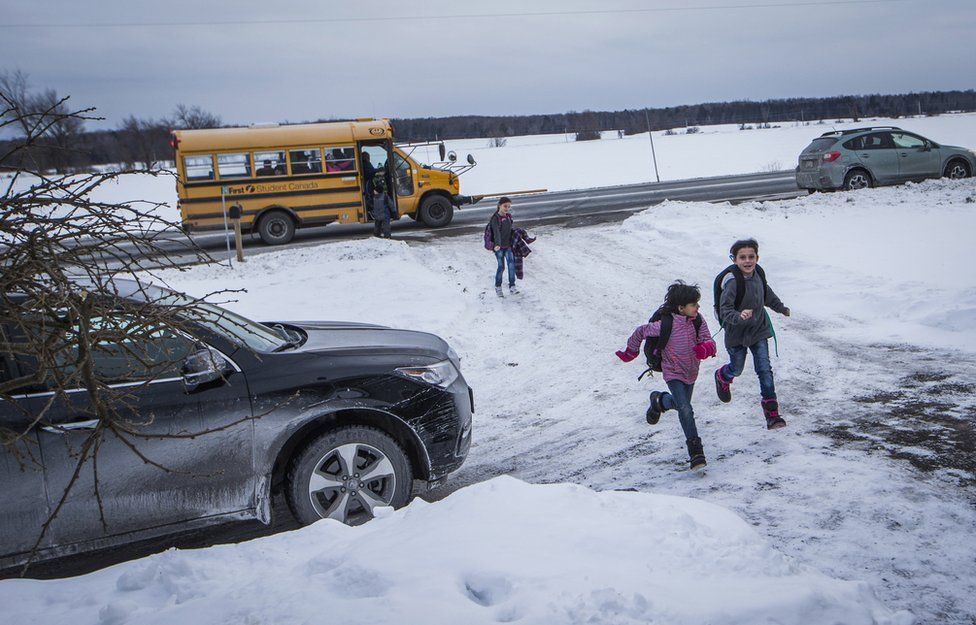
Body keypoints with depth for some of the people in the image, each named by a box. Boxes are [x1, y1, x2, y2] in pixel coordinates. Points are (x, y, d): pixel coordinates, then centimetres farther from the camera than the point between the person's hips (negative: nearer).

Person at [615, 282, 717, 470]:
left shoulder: (698, 320, -11)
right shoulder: (665, 324, -25)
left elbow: (709, 341, -8)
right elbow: (641, 331, -10)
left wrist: (706, 348, -33)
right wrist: (630, 352, 5)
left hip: (691, 372, 6)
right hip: (673, 373, -6)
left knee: (682, 405, 22)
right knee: (685, 410, -18)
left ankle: (660, 401, 53)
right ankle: (695, 452, -10)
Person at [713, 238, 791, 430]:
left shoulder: (758, 273, -5)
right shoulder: (732, 281, -25)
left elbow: (767, 294, 17)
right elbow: (724, 310, -32)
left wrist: (781, 308, 30)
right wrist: (738, 316, -51)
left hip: (759, 330, 4)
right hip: (737, 334, -4)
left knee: (765, 370, -2)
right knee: (736, 369, 16)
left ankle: (772, 413, 1)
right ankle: (722, 377, 53)